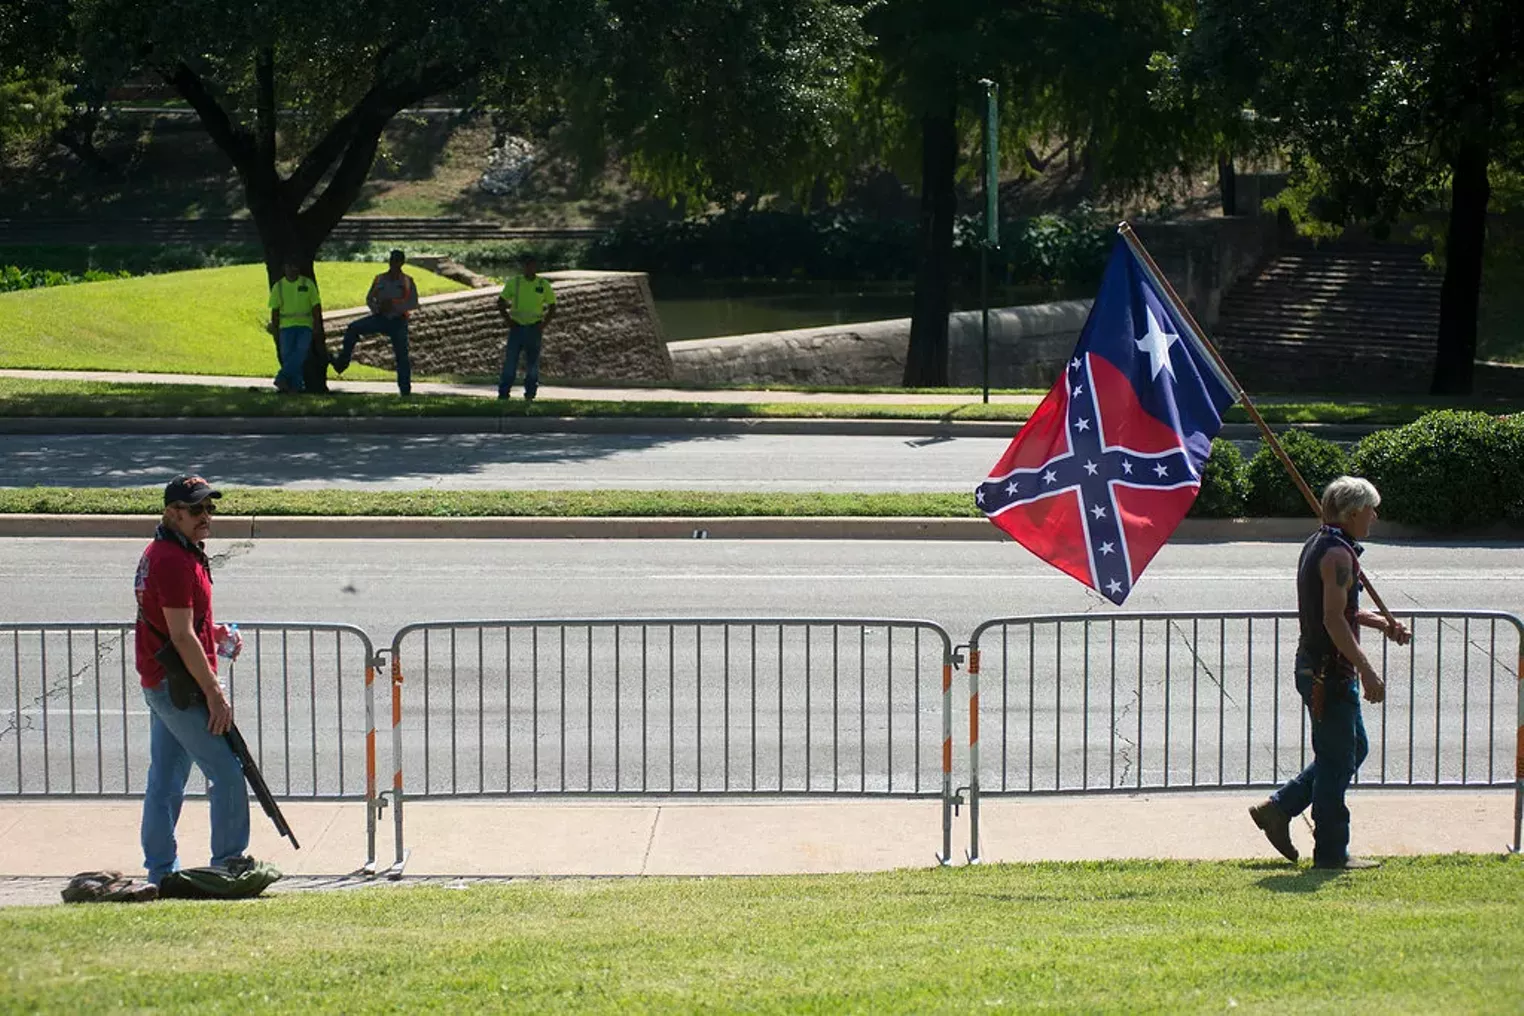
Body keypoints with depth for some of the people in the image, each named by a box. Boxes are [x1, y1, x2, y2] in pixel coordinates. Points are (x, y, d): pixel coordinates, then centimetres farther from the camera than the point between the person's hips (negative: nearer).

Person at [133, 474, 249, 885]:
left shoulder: (157, 554, 14)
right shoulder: (174, 561, -19)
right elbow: (182, 637, -21)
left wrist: (216, 632, 11)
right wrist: (214, 693, -18)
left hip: (157, 682, 11)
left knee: (166, 778, 12)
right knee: (227, 772, -5)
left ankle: (161, 870, 17)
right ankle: (228, 863, 0)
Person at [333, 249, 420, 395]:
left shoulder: (407, 281, 0)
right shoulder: (379, 279, 8)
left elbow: (414, 304, -7)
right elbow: (369, 299, 13)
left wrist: (394, 305, -21)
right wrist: (377, 308, -9)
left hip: (398, 321, -2)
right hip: (380, 318, 2)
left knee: (402, 355, -5)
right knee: (353, 328, -19)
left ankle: (405, 390, 0)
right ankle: (343, 362, -14)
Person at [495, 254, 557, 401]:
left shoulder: (544, 285, 1)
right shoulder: (513, 283, 3)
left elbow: (552, 307, 8)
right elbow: (500, 303, 10)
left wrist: (544, 324, -5)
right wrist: (508, 320, -2)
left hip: (534, 328, 0)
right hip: (517, 327, 0)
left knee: (532, 364, 4)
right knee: (510, 361, -5)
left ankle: (530, 394, 12)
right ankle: (503, 394, -3)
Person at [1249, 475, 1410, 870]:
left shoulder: (1317, 546, 15)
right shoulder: (1338, 553, -17)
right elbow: (1334, 620, -24)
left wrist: (1380, 623, 21)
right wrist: (1366, 670, -25)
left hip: (1314, 668, 10)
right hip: (1330, 672, -10)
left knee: (1354, 748, 19)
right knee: (1338, 759, -3)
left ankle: (1278, 808, 20)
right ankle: (1331, 852, 3)